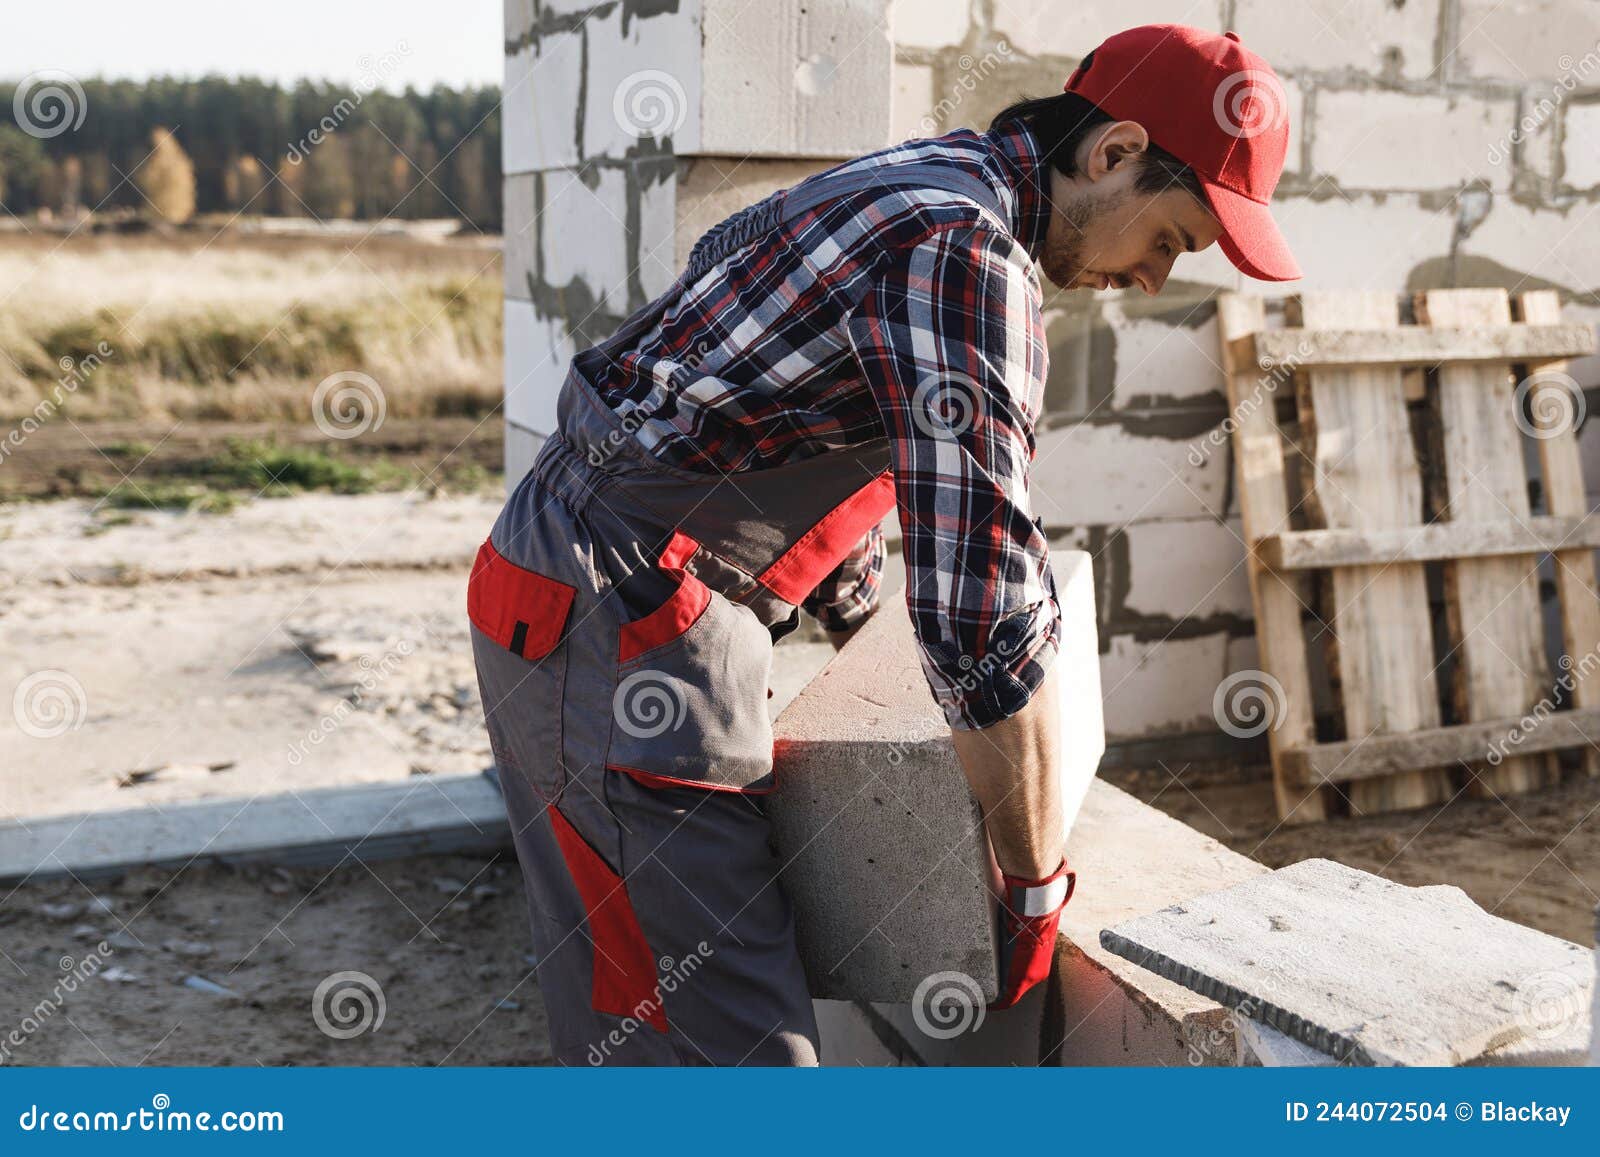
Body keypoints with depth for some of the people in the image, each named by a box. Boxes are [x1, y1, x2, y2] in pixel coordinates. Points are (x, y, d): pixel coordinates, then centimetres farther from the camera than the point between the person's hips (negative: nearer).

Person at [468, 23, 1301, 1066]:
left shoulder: (914, 187, 15)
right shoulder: (968, 246, -18)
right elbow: (986, 618, -22)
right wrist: (1040, 882, -10)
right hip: (620, 635, -10)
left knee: (630, 1024, 18)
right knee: (741, 1047, -8)